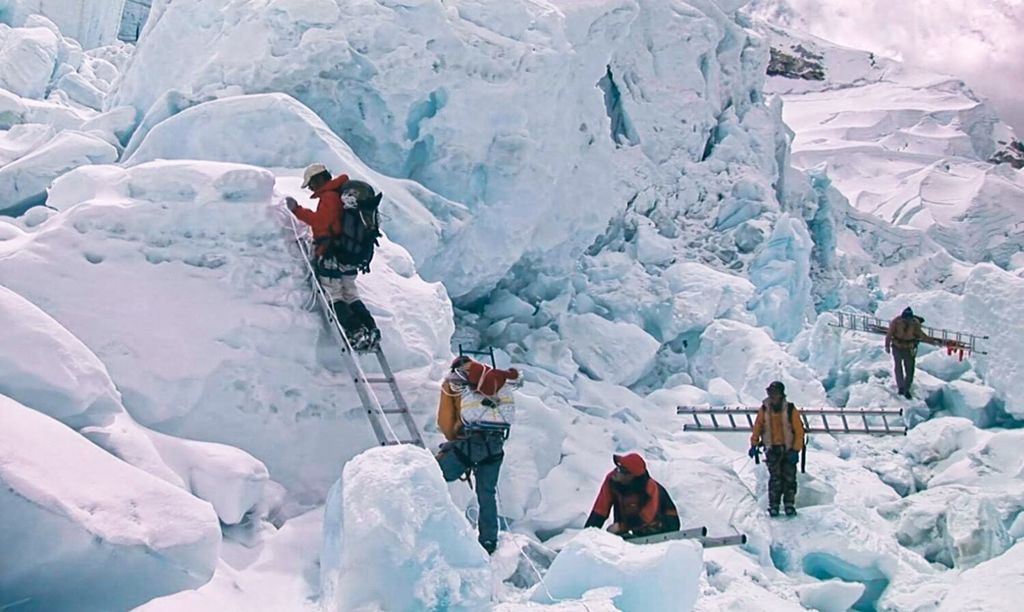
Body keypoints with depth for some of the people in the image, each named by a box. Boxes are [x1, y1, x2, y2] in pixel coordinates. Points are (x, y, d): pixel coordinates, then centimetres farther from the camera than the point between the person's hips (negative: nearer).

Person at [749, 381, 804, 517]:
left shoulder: (791, 410, -7)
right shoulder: (764, 410, 0)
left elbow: (799, 431, -5)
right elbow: (758, 427, 7)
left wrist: (796, 450, -10)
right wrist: (754, 444, -3)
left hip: (789, 449, -1)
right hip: (772, 449, 1)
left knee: (789, 477, 0)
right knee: (774, 478, -6)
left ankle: (789, 504, 11)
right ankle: (773, 506, -1)